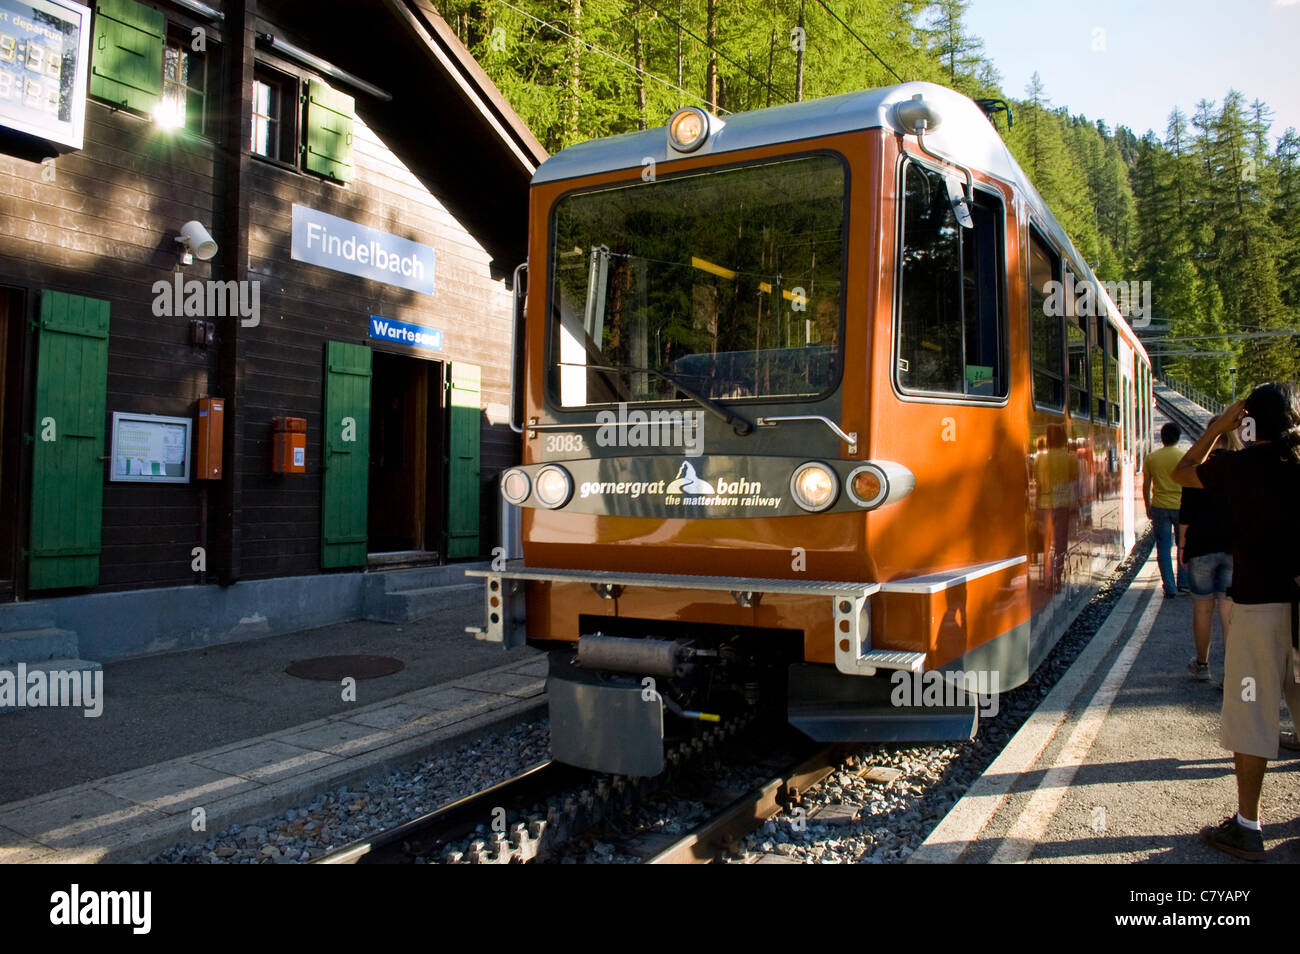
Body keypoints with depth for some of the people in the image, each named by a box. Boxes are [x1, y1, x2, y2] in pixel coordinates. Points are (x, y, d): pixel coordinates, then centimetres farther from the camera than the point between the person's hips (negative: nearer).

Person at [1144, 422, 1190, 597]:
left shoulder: (1151, 458, 0)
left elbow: (1146, 486, 4)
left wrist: (1148, 508, 14)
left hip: (1159, 507, 1)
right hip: (1180, 506, -1)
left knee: (1163, 548, 4)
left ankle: (1170, 588, 2)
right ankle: (1183, 582, 20)